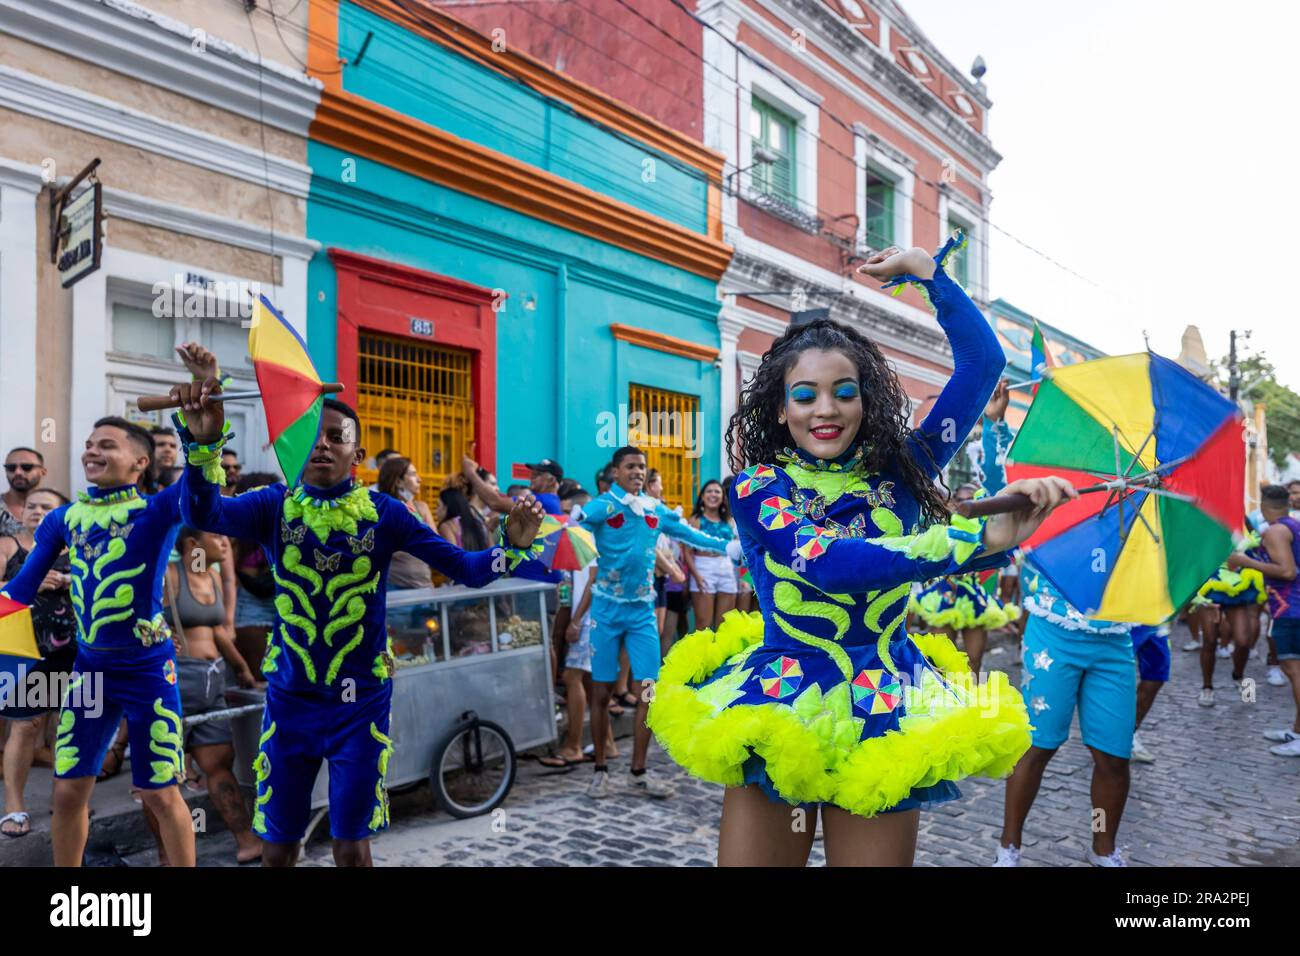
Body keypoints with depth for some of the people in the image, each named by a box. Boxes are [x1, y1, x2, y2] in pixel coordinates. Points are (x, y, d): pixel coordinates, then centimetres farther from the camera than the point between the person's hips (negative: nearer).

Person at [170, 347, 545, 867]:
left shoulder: (382, 512, -7)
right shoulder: (274, 505, -5)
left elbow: (463, 567, -11)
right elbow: (203, 515, -25)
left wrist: (513, 546, -30)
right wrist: (203, 441, -42)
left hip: (361, 703, -1)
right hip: (289, 700, 1)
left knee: (350, 844, 11)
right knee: (277, 845, 14)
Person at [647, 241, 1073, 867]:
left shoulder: (900, 471, 0)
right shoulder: (756, 487, -8)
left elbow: (983, 361, 0)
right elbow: (828, 564, -26)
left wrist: (927, 270, -1)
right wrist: (985, 539, -32)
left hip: (884, 718, 2)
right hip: (774, 713, -1)